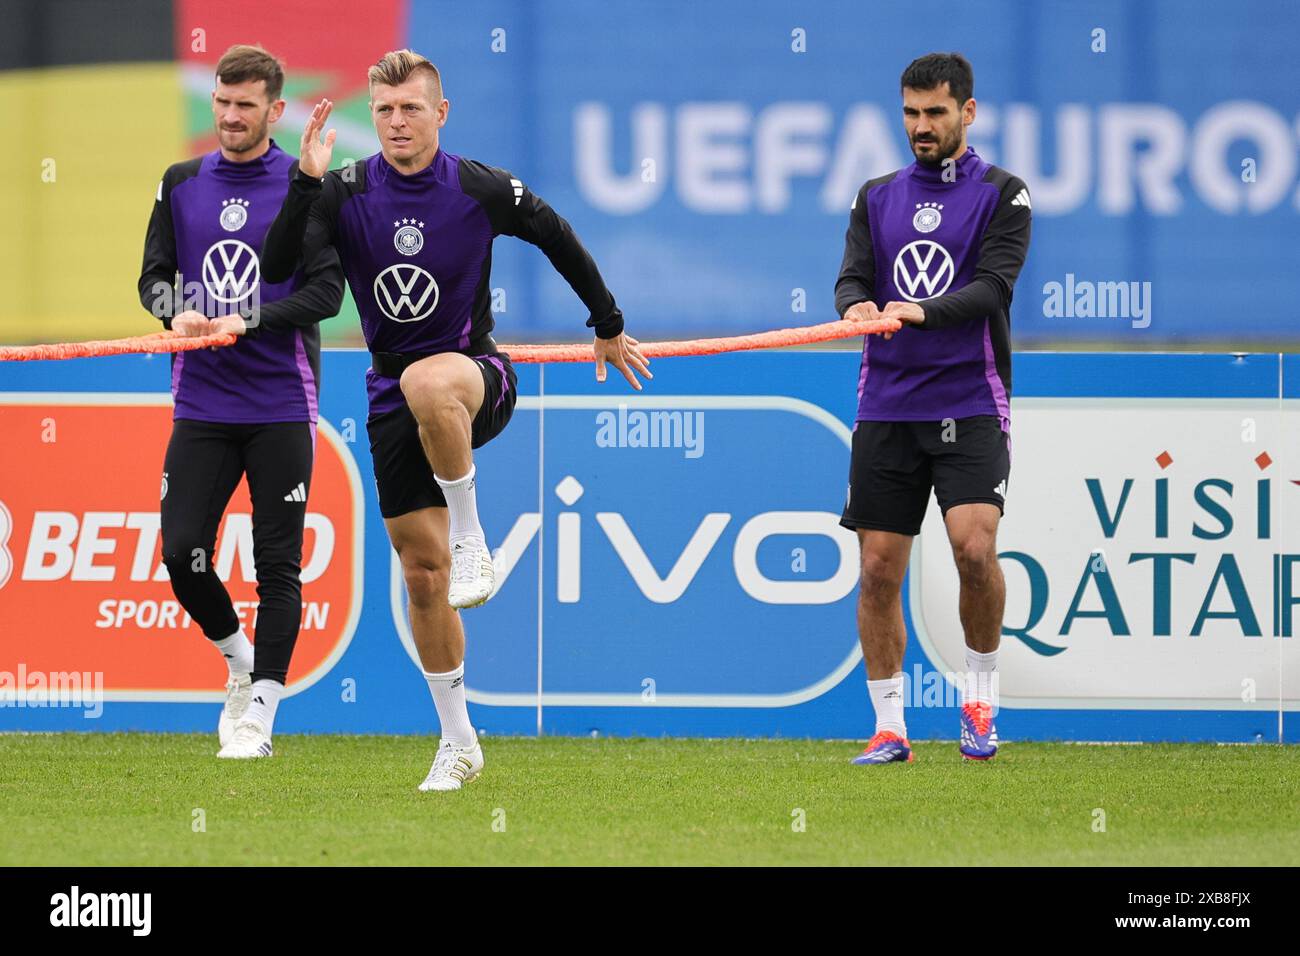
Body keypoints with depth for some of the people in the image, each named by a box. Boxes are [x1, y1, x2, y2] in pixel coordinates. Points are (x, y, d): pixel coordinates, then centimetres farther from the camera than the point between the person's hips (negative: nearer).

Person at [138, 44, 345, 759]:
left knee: (277, 564, -1)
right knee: (182, 552, -4)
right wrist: (176, 310, -10)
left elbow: (327, 291, -7)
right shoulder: (182, 184, 9)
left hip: (281, 405, -3)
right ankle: (238, 658, 22)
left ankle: (259, 713, 6)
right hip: (200, 405, 3)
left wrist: (248, 322, -19)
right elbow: (154, 273, 12)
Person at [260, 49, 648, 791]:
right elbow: (278, 268, -17)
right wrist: (307, 183, -29)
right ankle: (459, 743, 15)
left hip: (476, 375, -3)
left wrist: (609, 326, 17)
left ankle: (474, 542, -22)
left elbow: (559, 239, 9)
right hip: (395, 399, 3)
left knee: (428, 382, -42)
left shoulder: (483, 191, -8)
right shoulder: (345, 193, -6)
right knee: (422, 573, 1)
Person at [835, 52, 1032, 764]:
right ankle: (888, 727, 10)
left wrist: (922, 311, -28)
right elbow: (852, 277, 5)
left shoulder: (1002, 194, 1)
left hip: (969, 404, -4)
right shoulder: (878, 197, 13)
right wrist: (856, 305, -20)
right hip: (886, 406, 4)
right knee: (879, 569, 1)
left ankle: (980, 697, 0)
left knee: (974, 546, -21)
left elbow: (993, 286, -11)